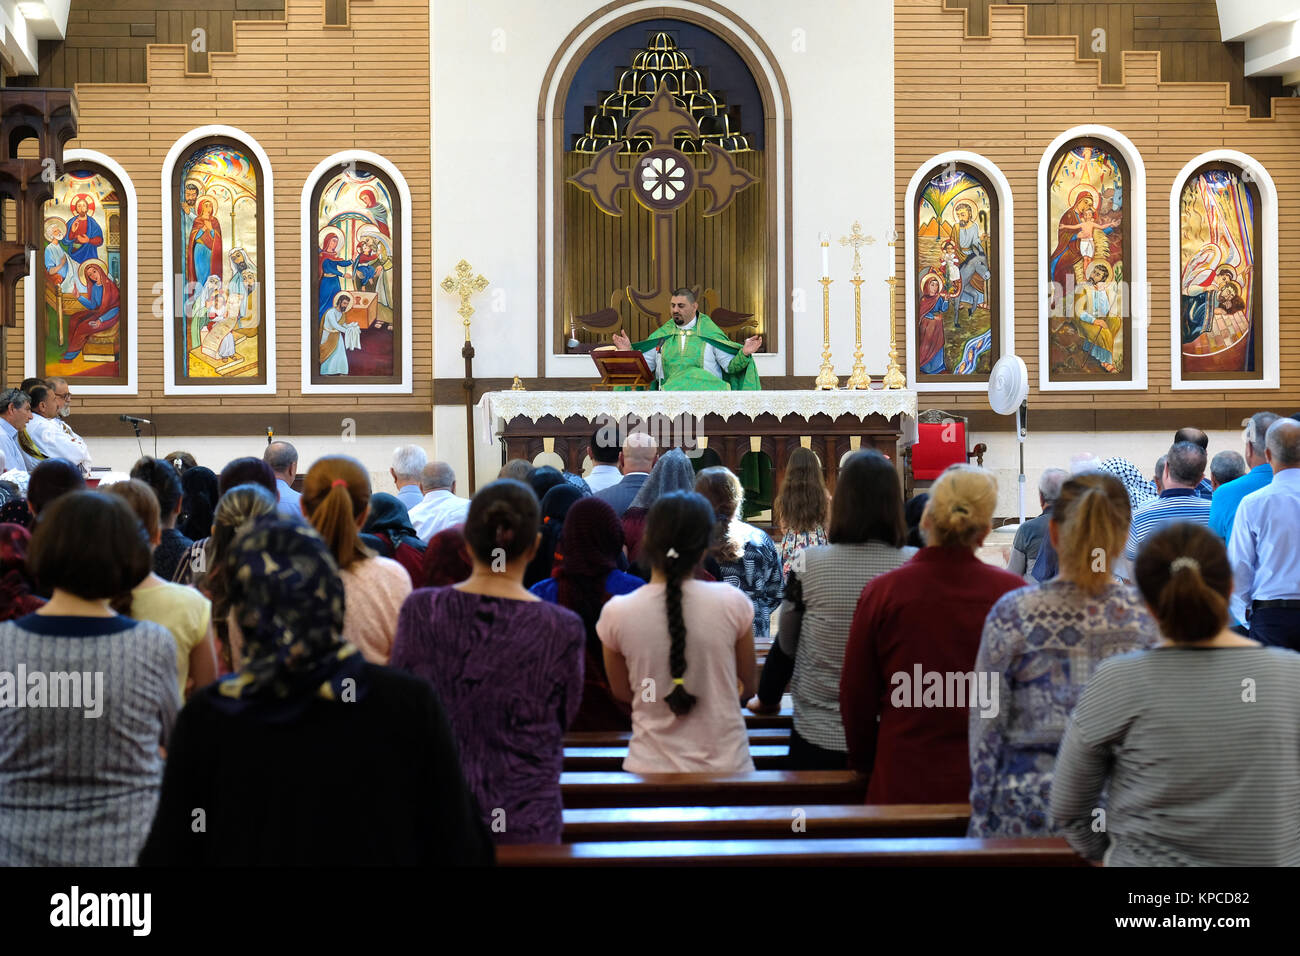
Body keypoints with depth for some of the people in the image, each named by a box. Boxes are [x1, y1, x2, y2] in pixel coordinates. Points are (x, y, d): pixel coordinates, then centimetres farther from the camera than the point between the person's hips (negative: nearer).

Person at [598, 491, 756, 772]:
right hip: (726, 765, 0)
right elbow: (747, 687, 3)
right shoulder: (732, 603, -11)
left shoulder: (616, 614, -11)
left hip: (651, 767, 1)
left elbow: (623, 692, 5)